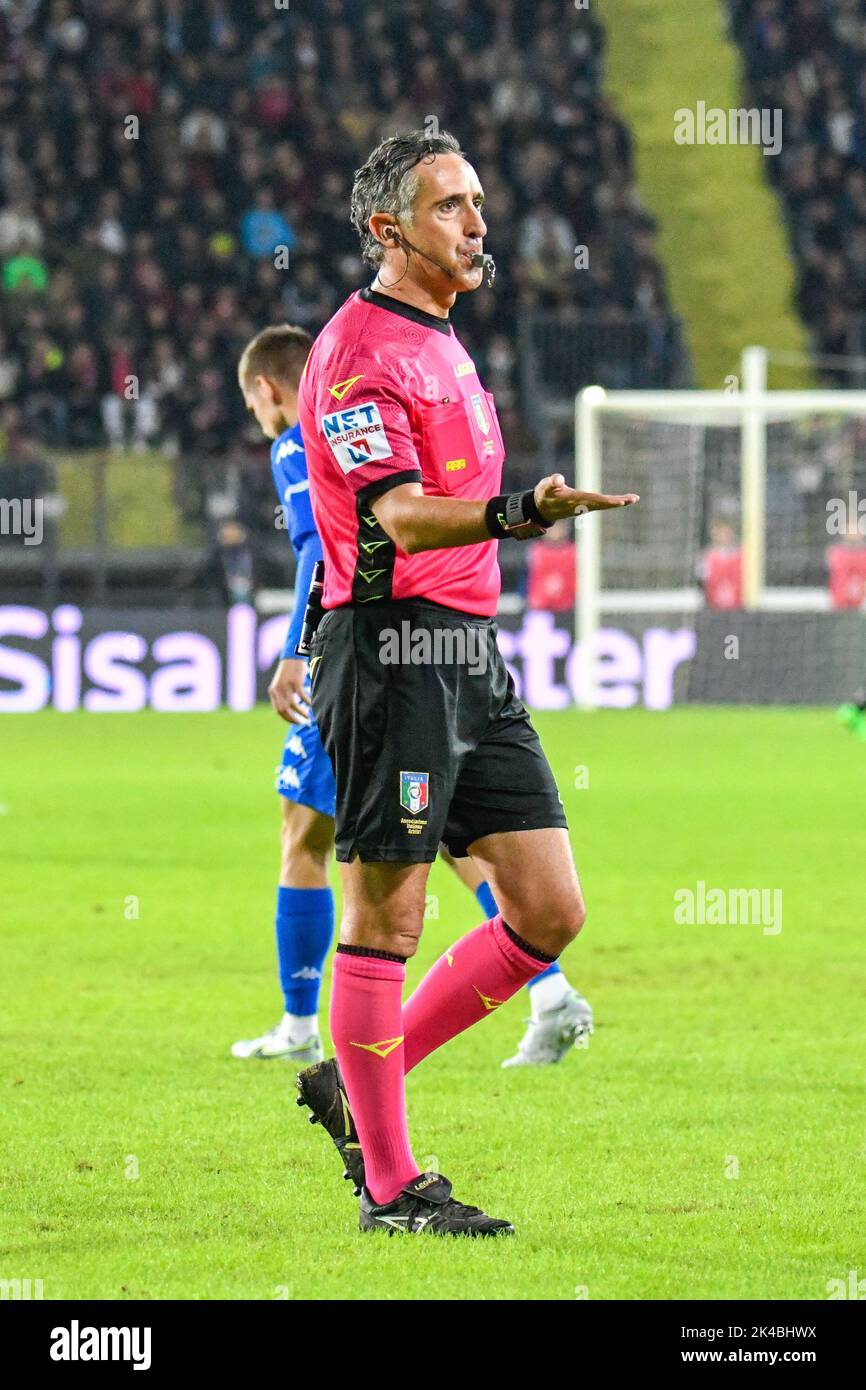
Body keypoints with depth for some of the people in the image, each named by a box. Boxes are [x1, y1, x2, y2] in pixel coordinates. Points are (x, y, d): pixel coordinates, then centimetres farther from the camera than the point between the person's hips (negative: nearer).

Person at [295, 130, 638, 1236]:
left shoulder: (440, 343, 20)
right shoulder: (359, 351, -11)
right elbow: (400, 516, -24)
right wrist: (520, 512, -39)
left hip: (469, 653, 9)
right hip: (395, 647, -9)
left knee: (549, 908, 4)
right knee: (386, 914, -3)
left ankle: (360, 1082, 16)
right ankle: (388, 1185, 2)